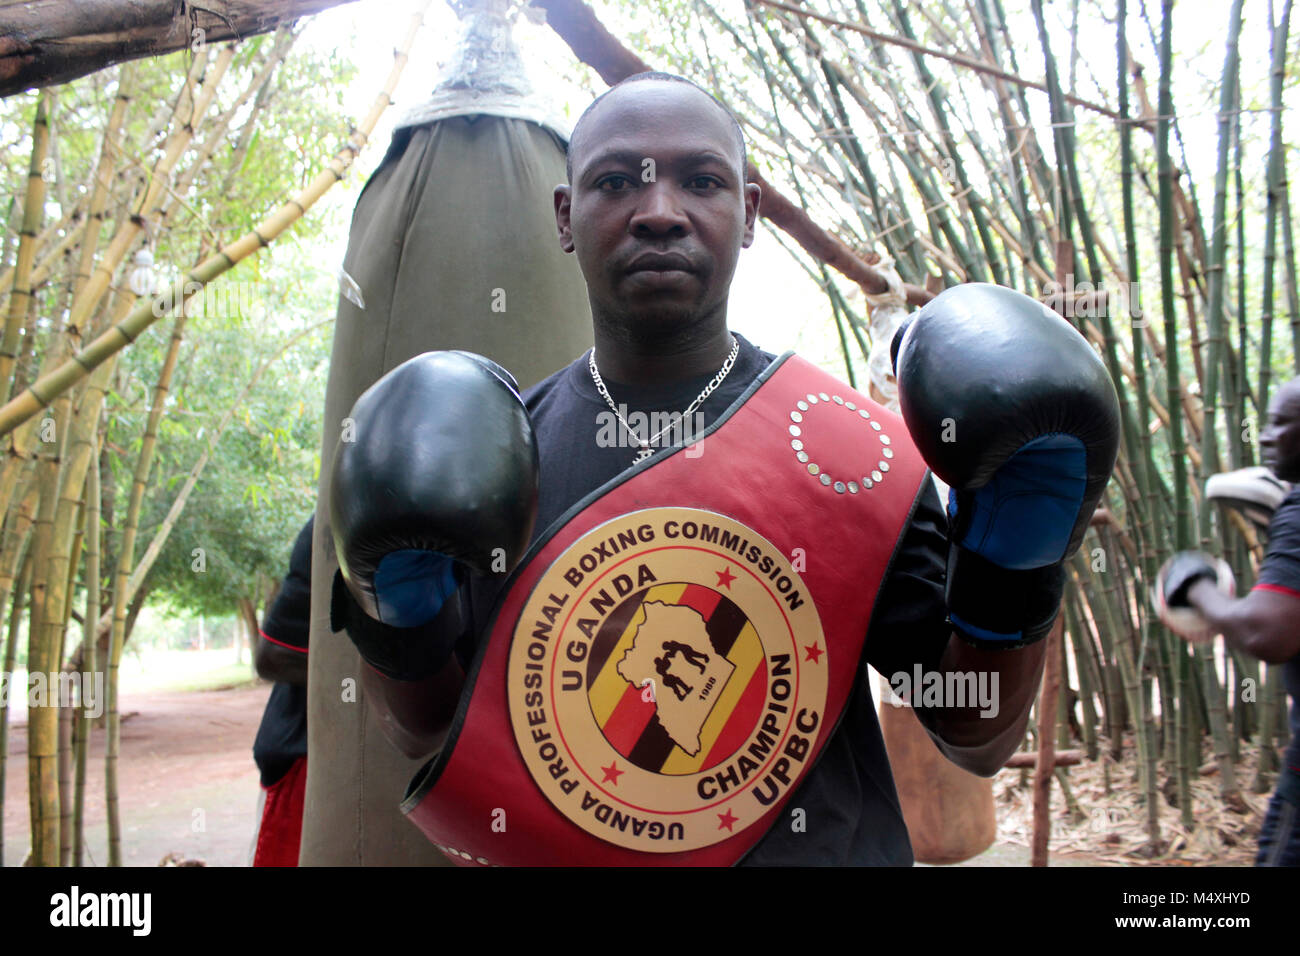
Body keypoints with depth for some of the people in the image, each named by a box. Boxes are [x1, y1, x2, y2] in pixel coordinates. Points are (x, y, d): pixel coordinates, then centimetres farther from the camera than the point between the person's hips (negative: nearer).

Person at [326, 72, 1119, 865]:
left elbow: (977, 741, -7)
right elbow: (429, 737, 0)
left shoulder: (852, 447, -12)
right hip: (548, 847, 2)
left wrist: (1012, 584, -22)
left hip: (824, 845, -1)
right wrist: (401, 622, -17)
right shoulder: (492, 453, -8)